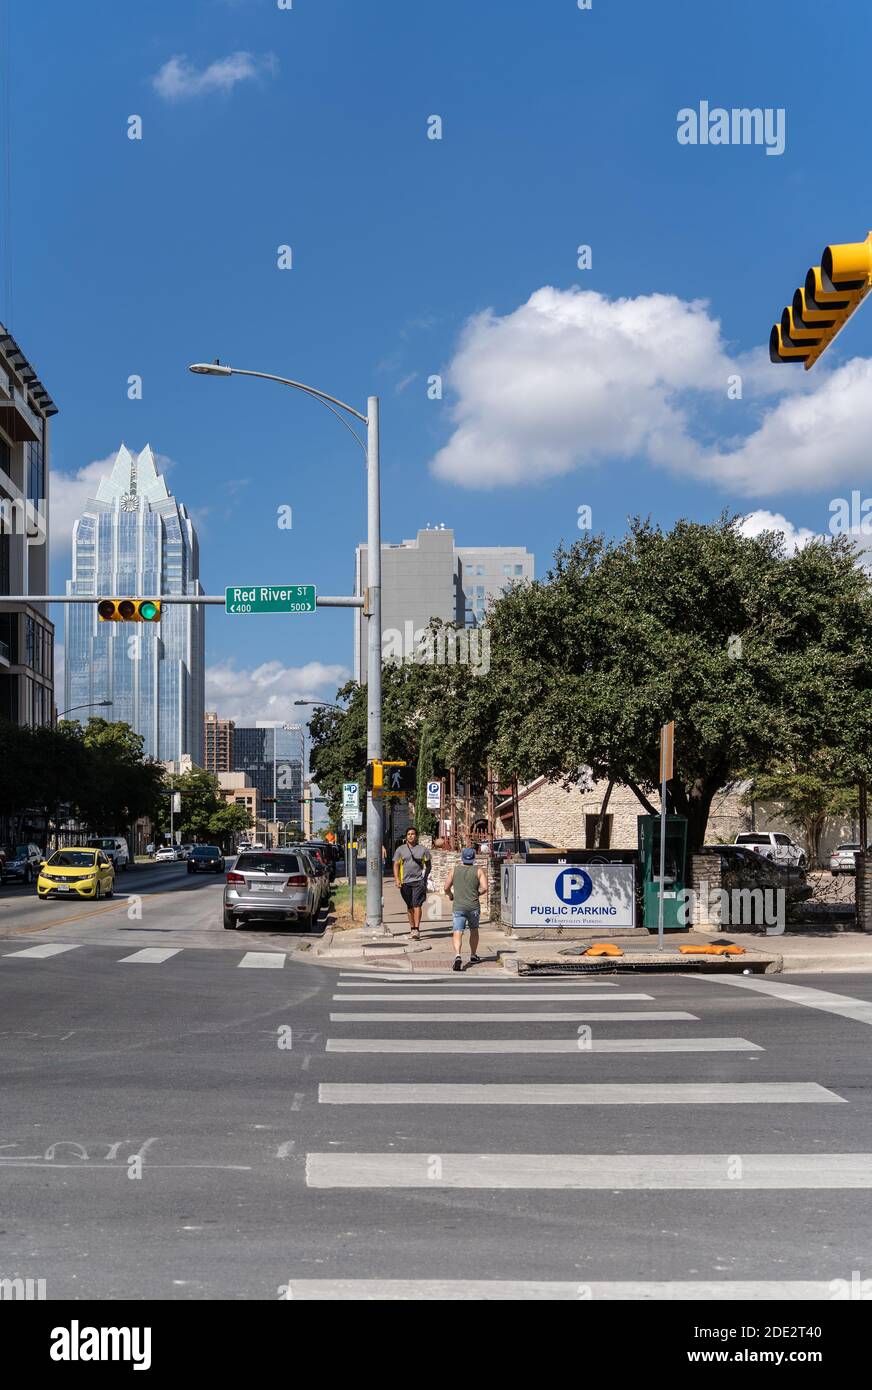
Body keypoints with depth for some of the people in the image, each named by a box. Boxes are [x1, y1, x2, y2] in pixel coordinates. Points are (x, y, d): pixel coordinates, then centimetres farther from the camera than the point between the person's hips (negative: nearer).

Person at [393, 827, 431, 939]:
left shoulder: (423, 849, 5)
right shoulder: (401, 850, 8)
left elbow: (428, 864, 13)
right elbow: (396, 865, 5)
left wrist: (426, 877, 8)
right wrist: (397, 879, -6)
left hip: (419, 881, -2)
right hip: (405, 881, 2)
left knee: (417, 905, -12)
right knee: (409, 906, 10)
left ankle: (417, 930, -15)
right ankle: (412, 928, 21)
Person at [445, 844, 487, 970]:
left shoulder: (455, 870, 4)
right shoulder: (479, 871, 0)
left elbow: (446, 887, 4)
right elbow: (484, 888, -9)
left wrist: (451, 896, 24)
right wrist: (477, 893, 11)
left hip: (458, 907, -1)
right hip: (473, 907, 1)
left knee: (457, 933, -8)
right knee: (474, 930, 23)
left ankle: (457, 956, -31)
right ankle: (473, 956, 34)